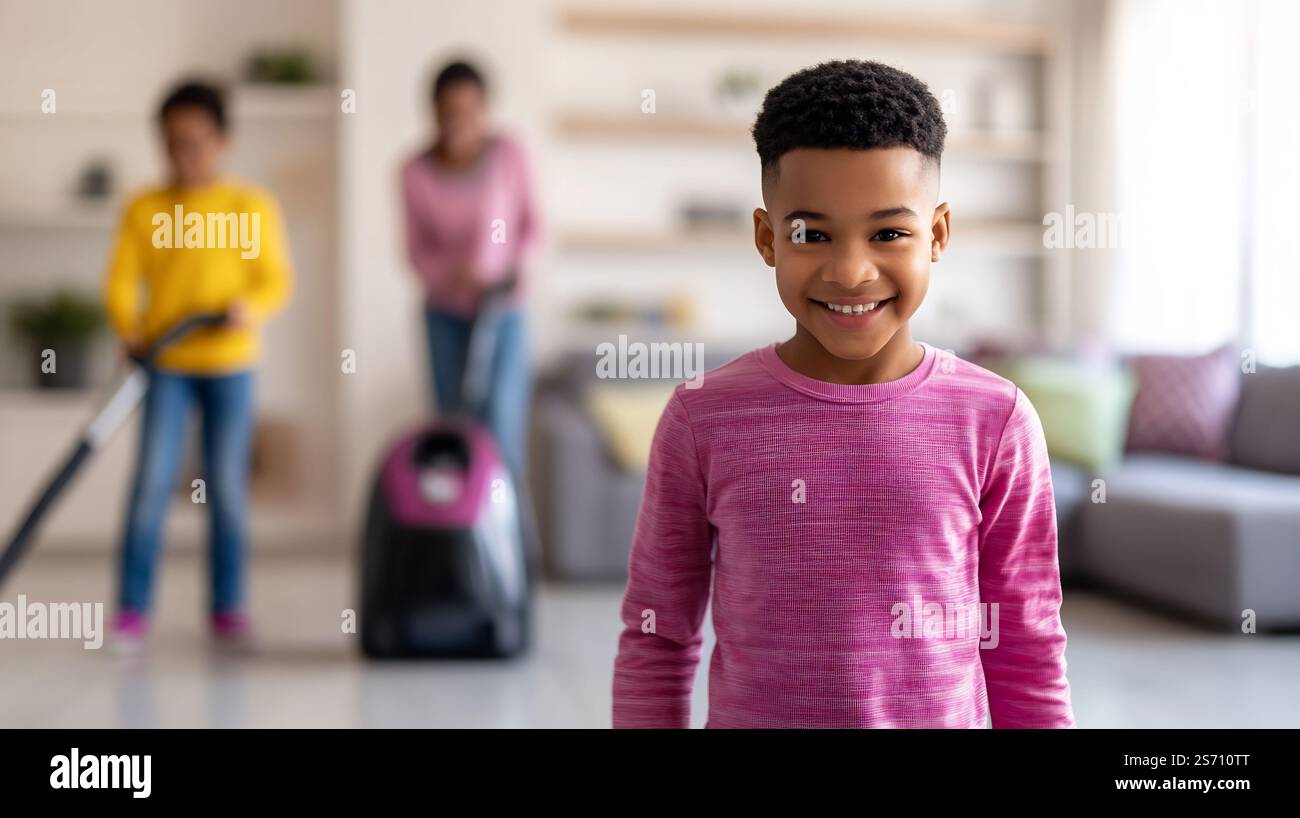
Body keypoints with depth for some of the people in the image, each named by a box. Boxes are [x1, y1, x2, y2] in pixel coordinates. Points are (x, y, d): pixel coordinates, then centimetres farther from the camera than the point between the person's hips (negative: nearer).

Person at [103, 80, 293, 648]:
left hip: (229, 361, 0)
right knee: (153, 479, -8)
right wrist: (129, 329, -20)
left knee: (227, 485, 5)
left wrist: (250, 308, -21)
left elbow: (275, 280, -1)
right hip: (166, 365, 0)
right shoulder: (144, 209, 1)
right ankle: (132, 607, -1)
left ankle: (227, 605, 16)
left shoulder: (252, 206, 0)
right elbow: (122, 281, -3)